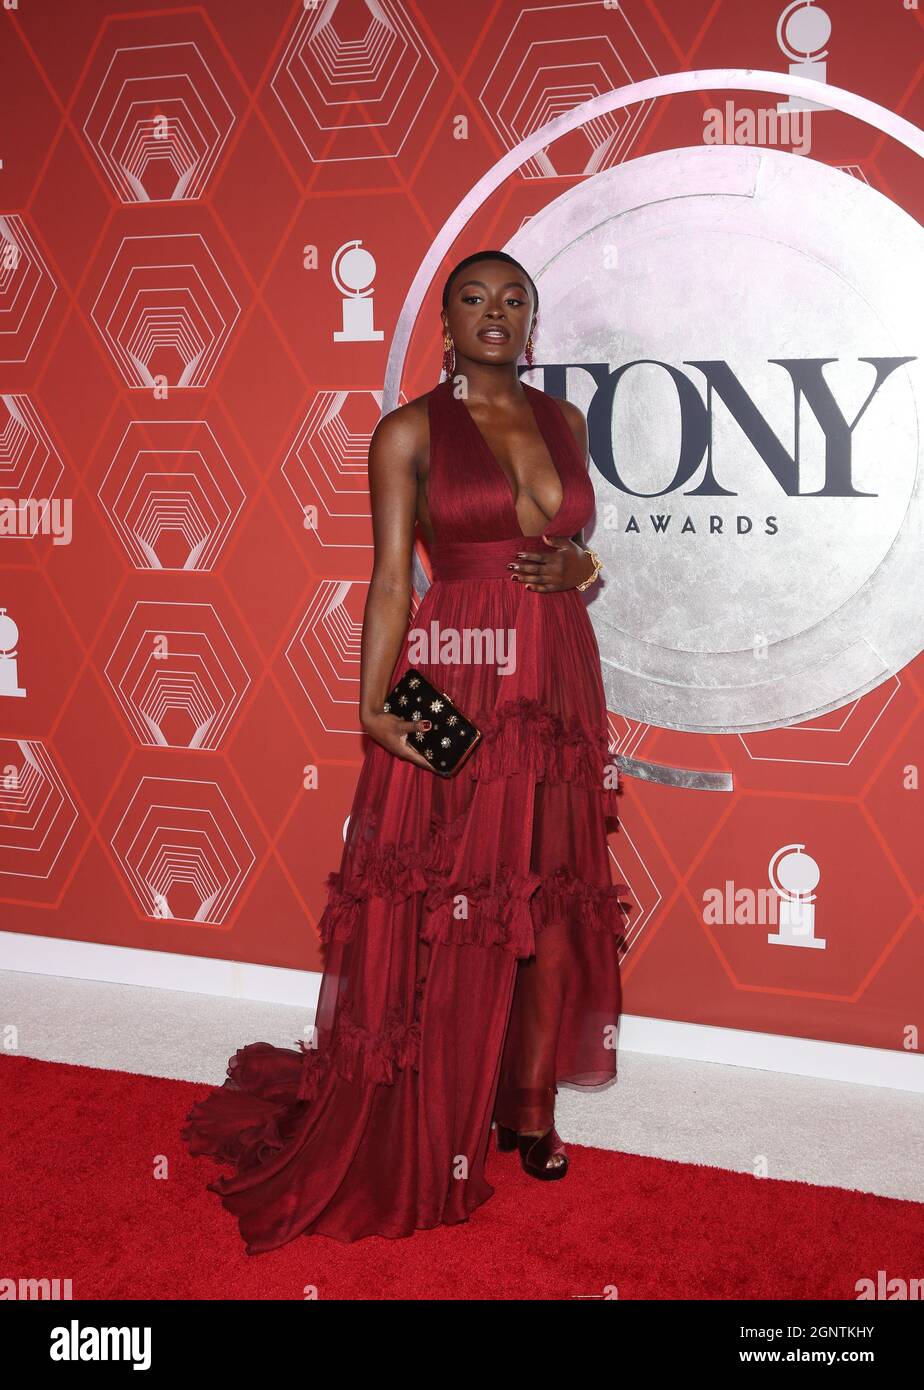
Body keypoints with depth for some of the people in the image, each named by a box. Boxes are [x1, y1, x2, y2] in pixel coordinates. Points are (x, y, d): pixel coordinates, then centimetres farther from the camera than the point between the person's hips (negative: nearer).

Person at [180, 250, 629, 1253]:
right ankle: (430, 1136, 15)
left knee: (555, 902, 8)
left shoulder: (564, 420, 12)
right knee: (444, 913, 0)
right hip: (454, 691, -4)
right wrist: (372, 706, -16)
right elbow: (390, 579, -5)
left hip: (559, 688, 5)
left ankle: (530, 1108, 25)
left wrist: (576, 566, -2)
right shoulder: (409, 431, -1)